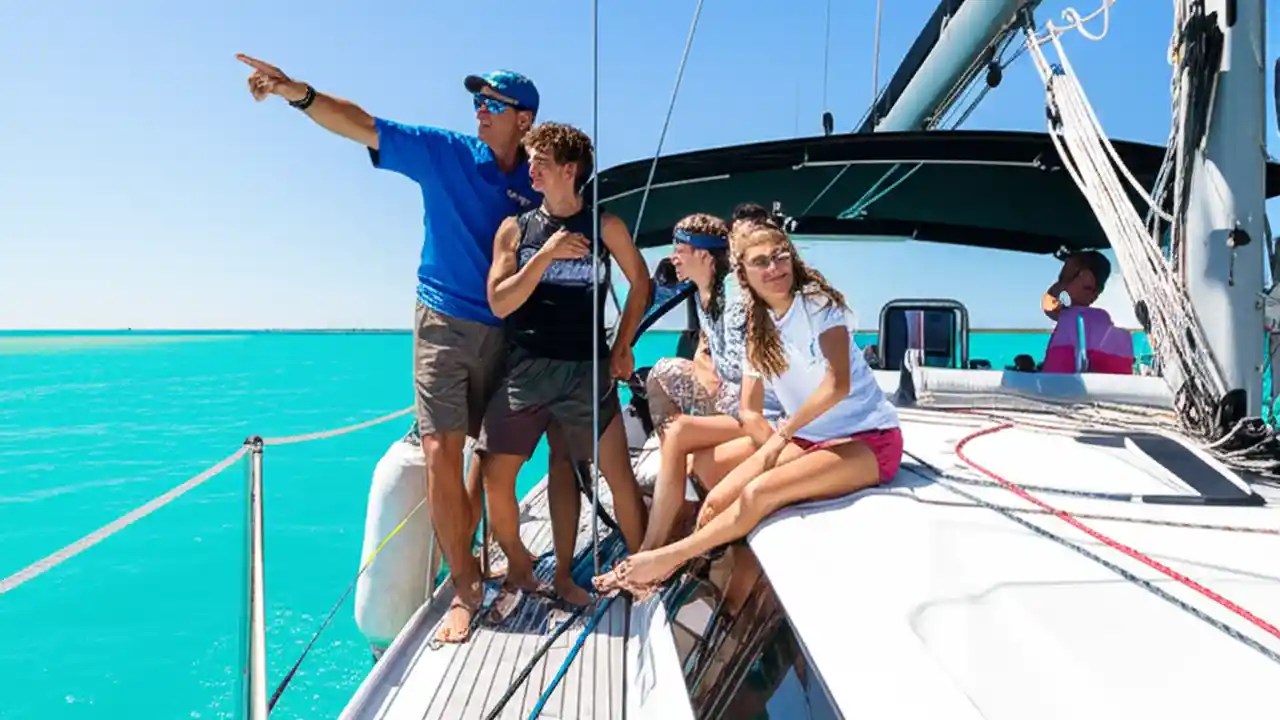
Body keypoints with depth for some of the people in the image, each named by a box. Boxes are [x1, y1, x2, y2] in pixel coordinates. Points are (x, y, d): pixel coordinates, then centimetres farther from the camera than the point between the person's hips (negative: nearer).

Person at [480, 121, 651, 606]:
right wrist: (546, 254, -16)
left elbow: (640, 282, 12)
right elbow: (499, 304, -5)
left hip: (587, 370, -1)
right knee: (496, 477, 0)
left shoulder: (605, 226, 1)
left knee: (620, 474, -1)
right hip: (526, 368, 1)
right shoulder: (515, 228, 3)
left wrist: (622, 348, 7)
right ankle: (518, 565, 25)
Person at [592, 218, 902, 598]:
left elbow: (837, 385, -20)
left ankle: (668, 559, -13)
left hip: (869, 440, -6)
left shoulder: (817, 301, -12)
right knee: (718, 500, -11)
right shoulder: (758, 328, 5)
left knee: (759, 492, -27)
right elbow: (750, 410, 7)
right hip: (807, 438, 7)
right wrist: (777, 443, -11)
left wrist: (783, 433, -13)